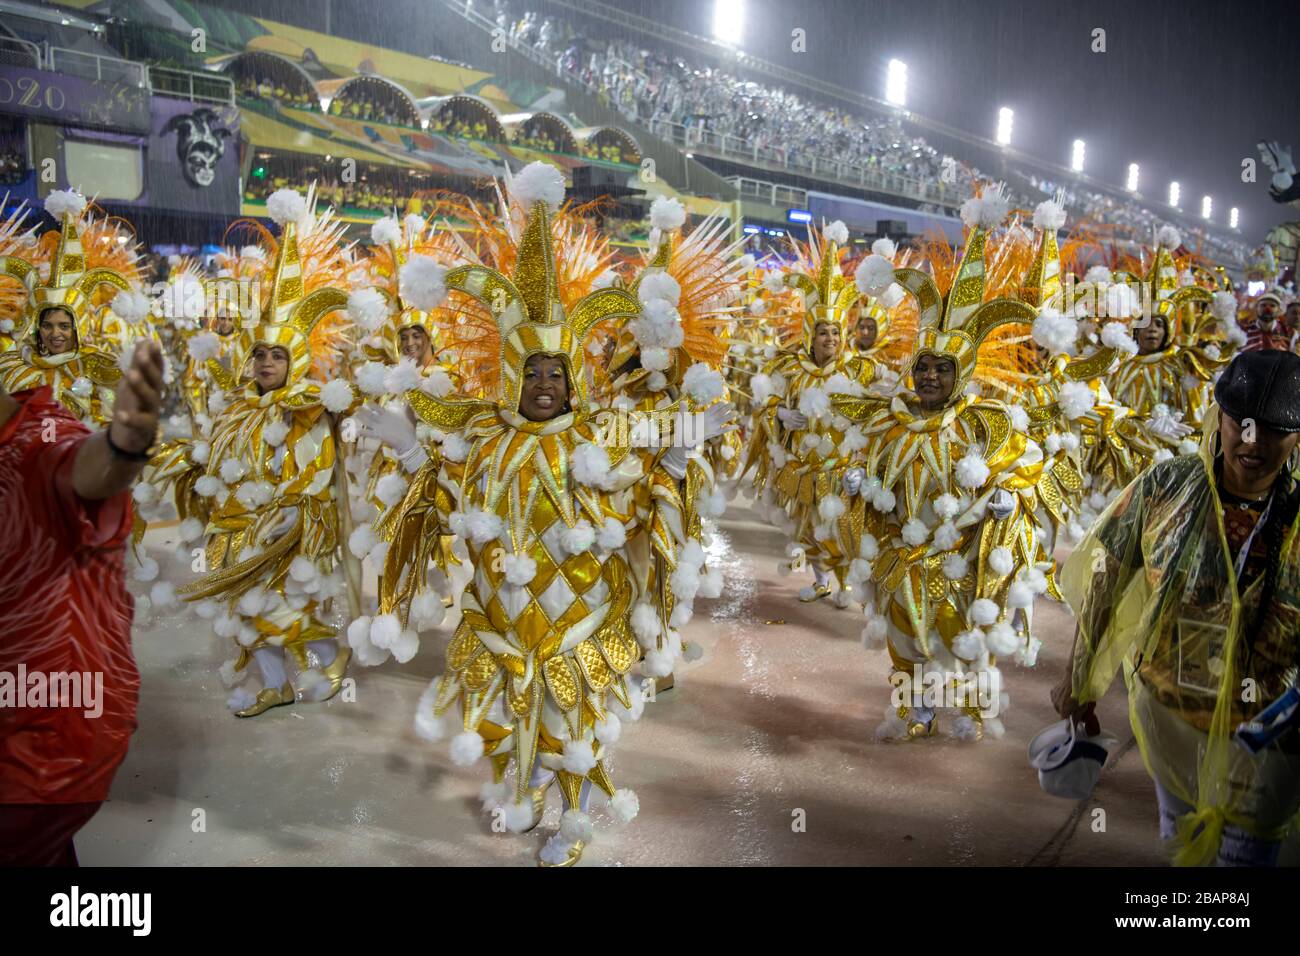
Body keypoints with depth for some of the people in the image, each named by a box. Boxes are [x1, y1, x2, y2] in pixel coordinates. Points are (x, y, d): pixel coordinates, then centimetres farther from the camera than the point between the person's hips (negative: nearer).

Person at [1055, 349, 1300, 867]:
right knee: (1180, 839, 26)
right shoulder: (1166, 487, -14)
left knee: (1243, 852, 12)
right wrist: (1079, 680, 1)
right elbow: (1103, 578, -4)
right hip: (1165, 707, 2)